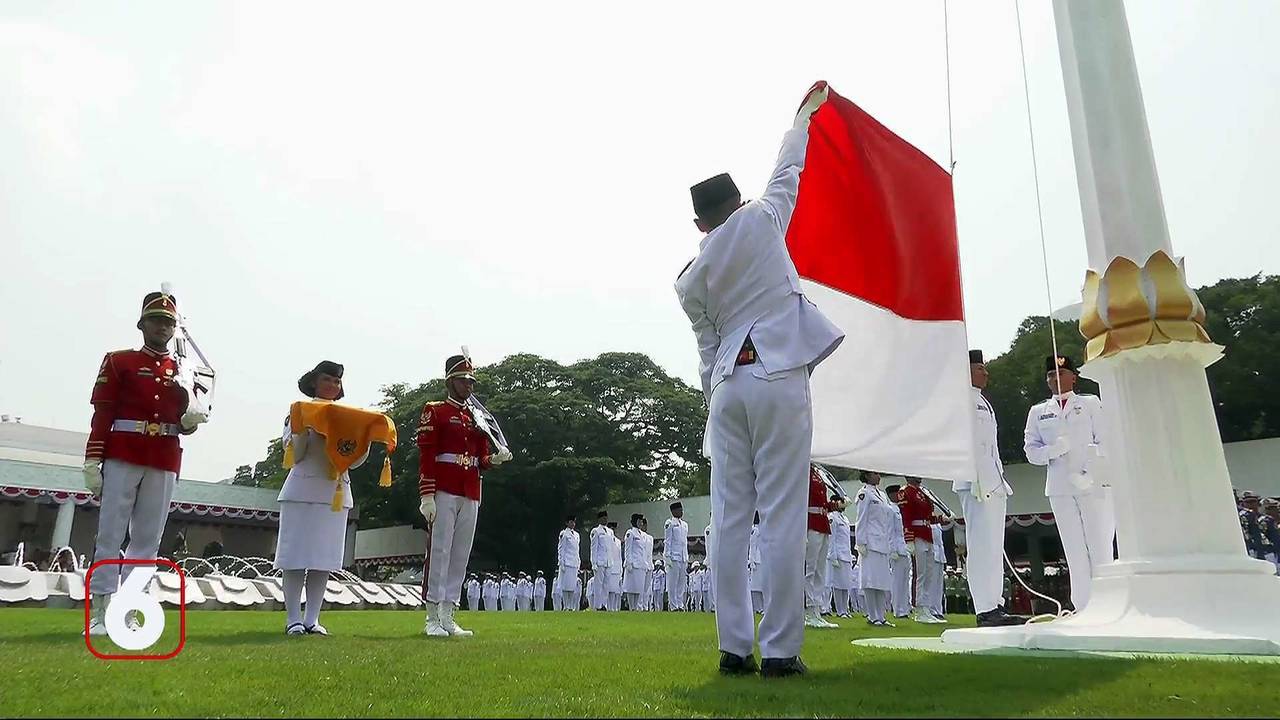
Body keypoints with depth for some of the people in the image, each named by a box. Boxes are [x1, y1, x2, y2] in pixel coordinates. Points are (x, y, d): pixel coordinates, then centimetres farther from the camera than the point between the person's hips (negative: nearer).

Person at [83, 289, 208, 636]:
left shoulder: (182, 371, 15)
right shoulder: (118, 361, 6)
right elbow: (102, 414, -1)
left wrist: (190, 420, -10)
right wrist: (92, 462, -8)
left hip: (164, 464, 3)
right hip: (122, 458, -3)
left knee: (148, 540, 4)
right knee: (110, 535, -1)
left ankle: (127, 614, 10)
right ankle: (98, 616, 3)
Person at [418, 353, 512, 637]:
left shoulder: (477, 418, 19)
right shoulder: (434, 412, 1)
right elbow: (425, 456, -6)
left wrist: (496, 459, -3)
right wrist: (427, 496, -14)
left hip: (471, 496, 6)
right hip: (443, 493, -6)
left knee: (461, 556, 7)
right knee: (440, 553, -6)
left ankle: (448, 617, 13)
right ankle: (433, 619, 0)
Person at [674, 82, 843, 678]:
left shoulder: (691, 279, 14)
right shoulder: (761, 220, 7)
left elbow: (707, 349, 15)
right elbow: (787, 170, 22)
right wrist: (804, 113, 38)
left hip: (727, 384, 4)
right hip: (779, 377, -3)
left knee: (730, 520, 4)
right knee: (782, 517, -3)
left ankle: (734, 648, 6)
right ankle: (780, 650, -2)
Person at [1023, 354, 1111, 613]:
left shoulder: (1091, 404, 11)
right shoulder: (1038, 412, 17)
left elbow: (1105, 441, 2)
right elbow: (1030, 450, 11)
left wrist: (1088, 472, -12)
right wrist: (1052, 451, -11)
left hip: (1094, 485, -2)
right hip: (1060, 489, 2)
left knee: (1100, 547, -5)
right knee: (1074, 550, 1)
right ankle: (1083, 608, 4)